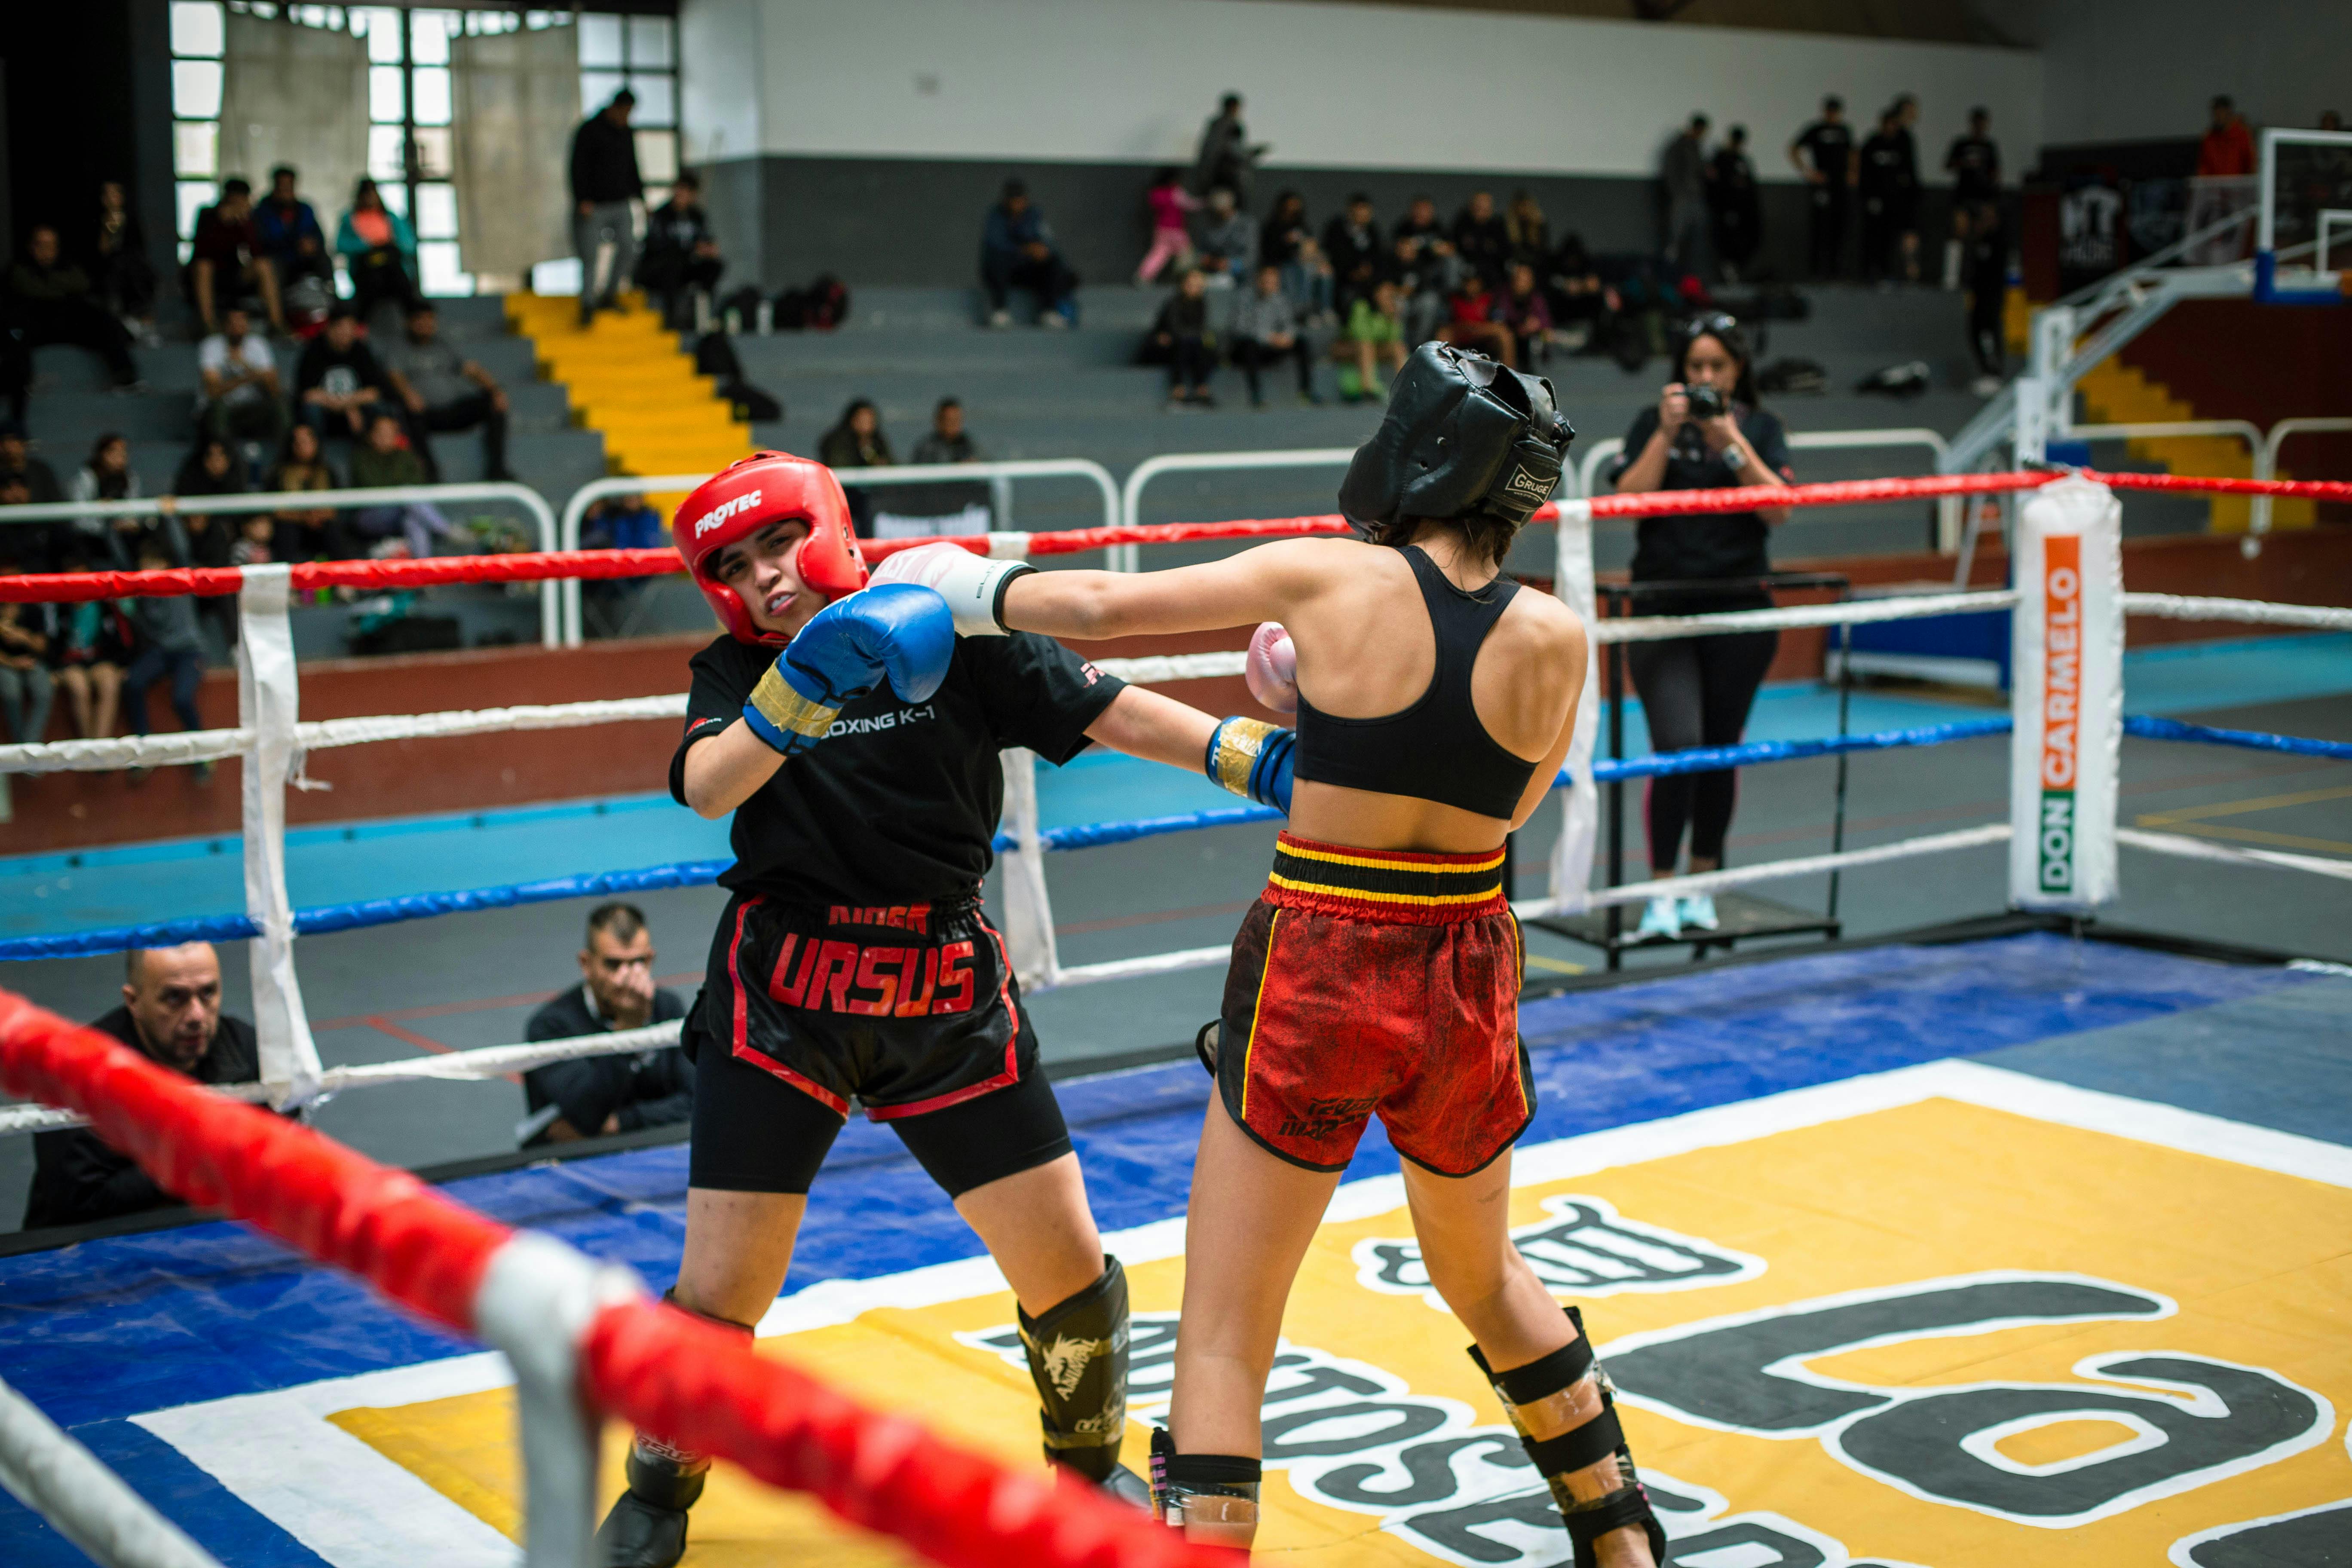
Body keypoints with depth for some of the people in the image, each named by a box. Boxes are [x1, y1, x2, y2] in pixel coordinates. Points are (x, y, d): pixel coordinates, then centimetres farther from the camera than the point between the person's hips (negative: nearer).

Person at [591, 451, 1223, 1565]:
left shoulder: (955, 640, -2)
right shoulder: (737, 675, -1)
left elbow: (1116, 716, -5)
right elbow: (706, 787, -21)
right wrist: (795, 699, -37)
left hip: (949, 997, 1)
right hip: (784, 999, 0)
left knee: (1071, 1271, 2)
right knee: (720, 1290, -2)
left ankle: (1091, 1466, 32)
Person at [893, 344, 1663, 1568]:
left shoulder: (1330, 579, -10)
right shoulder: (1553, 637, -3)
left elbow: (1102, 608, -1)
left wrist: (970, 588, 16)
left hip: (1318, 975, -4)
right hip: (1468, 976, 4)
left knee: (1221, 1338, 4)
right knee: (1482, 1277, 29)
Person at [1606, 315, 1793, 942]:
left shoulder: (1761, 429, 6)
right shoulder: (1653, 423, 4)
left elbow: (1778, 509, -7)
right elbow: (1630, 499, -8)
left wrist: (1732, 443, -15)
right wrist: (1667, 434, -14)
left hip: (1739, 609, 2)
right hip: (1663, 608, -2)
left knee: (1721, 750, 8)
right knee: (1677, 748, -13)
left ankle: (1702, 886, 21)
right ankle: (1662, 892, -3)